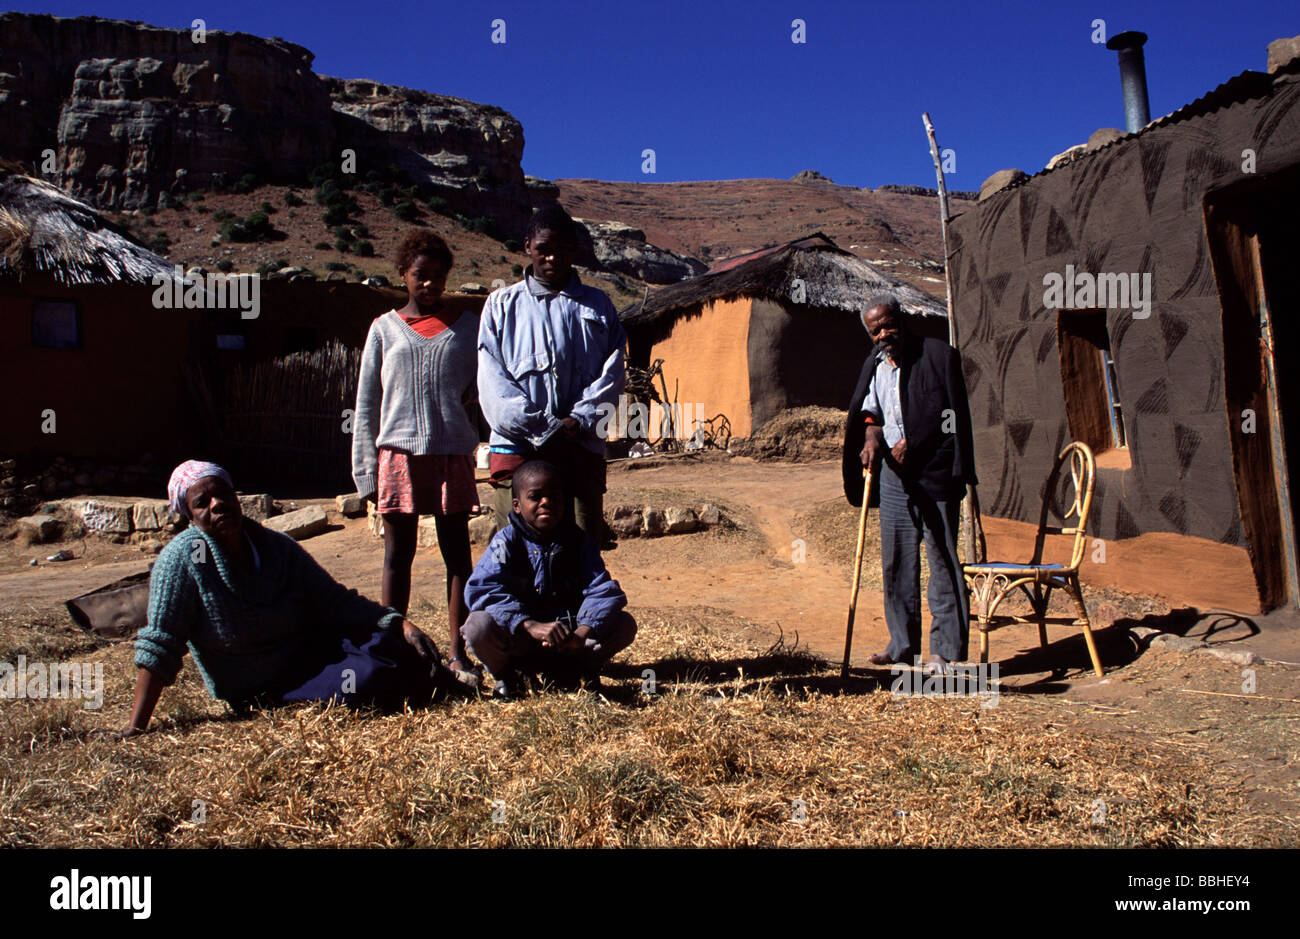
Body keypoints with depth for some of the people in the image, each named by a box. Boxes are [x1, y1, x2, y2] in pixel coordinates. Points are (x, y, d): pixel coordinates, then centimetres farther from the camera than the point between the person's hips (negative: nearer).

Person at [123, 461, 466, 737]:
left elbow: (336, 602, -1)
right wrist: (136, 728, -21)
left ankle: (437, 683, 11)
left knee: (389, 645, -22)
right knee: (368, 680, -29)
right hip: (262, 691, -4)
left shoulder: (277, 547, -1)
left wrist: (401, 625, -14)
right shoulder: (184, 558, -14)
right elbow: (159, 645, -16)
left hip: (312, 649, 5)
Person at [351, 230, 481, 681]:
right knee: (398, 555, 6)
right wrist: (367, 469, 2)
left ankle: (459, 653, 8)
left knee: (457, 554, 2)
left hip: (452, 454, 0)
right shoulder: (385, 328, 10)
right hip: (398, 454, 0)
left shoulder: (467, 326, 11)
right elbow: (366, 404, 9)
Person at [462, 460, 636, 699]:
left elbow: (603, 590, -13)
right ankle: (503, 673, 2)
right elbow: (480, 588, -25)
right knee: (479, 626, -32)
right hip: (519, 641, -2)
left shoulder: (579, 541, -1)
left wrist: (583, 633, -33)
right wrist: (530, 625, -39)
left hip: (568, 638, 2)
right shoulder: (507, 541, -9)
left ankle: (586, 667, 11)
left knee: (625, 624, -19)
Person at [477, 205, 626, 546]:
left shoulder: (597, 306, 18)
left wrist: (579, 421, -10)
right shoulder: (502, 304, 13)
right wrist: (541, 428, -10)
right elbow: (492, 381, 1)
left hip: (582, 447, 2)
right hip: (517, 447, -1)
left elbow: (613, 372, 7)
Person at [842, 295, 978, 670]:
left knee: (942, 558, -1)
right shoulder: (874, 365, 13)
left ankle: (946, 648, 7)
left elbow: (950, 414, -9)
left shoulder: (939, 355, -6)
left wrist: (911, 443, -14)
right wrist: (872, 436, -5)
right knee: (896, 560, 9)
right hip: (893, 472, 6)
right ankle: (904, 643, 20)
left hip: (934, 471, -6)